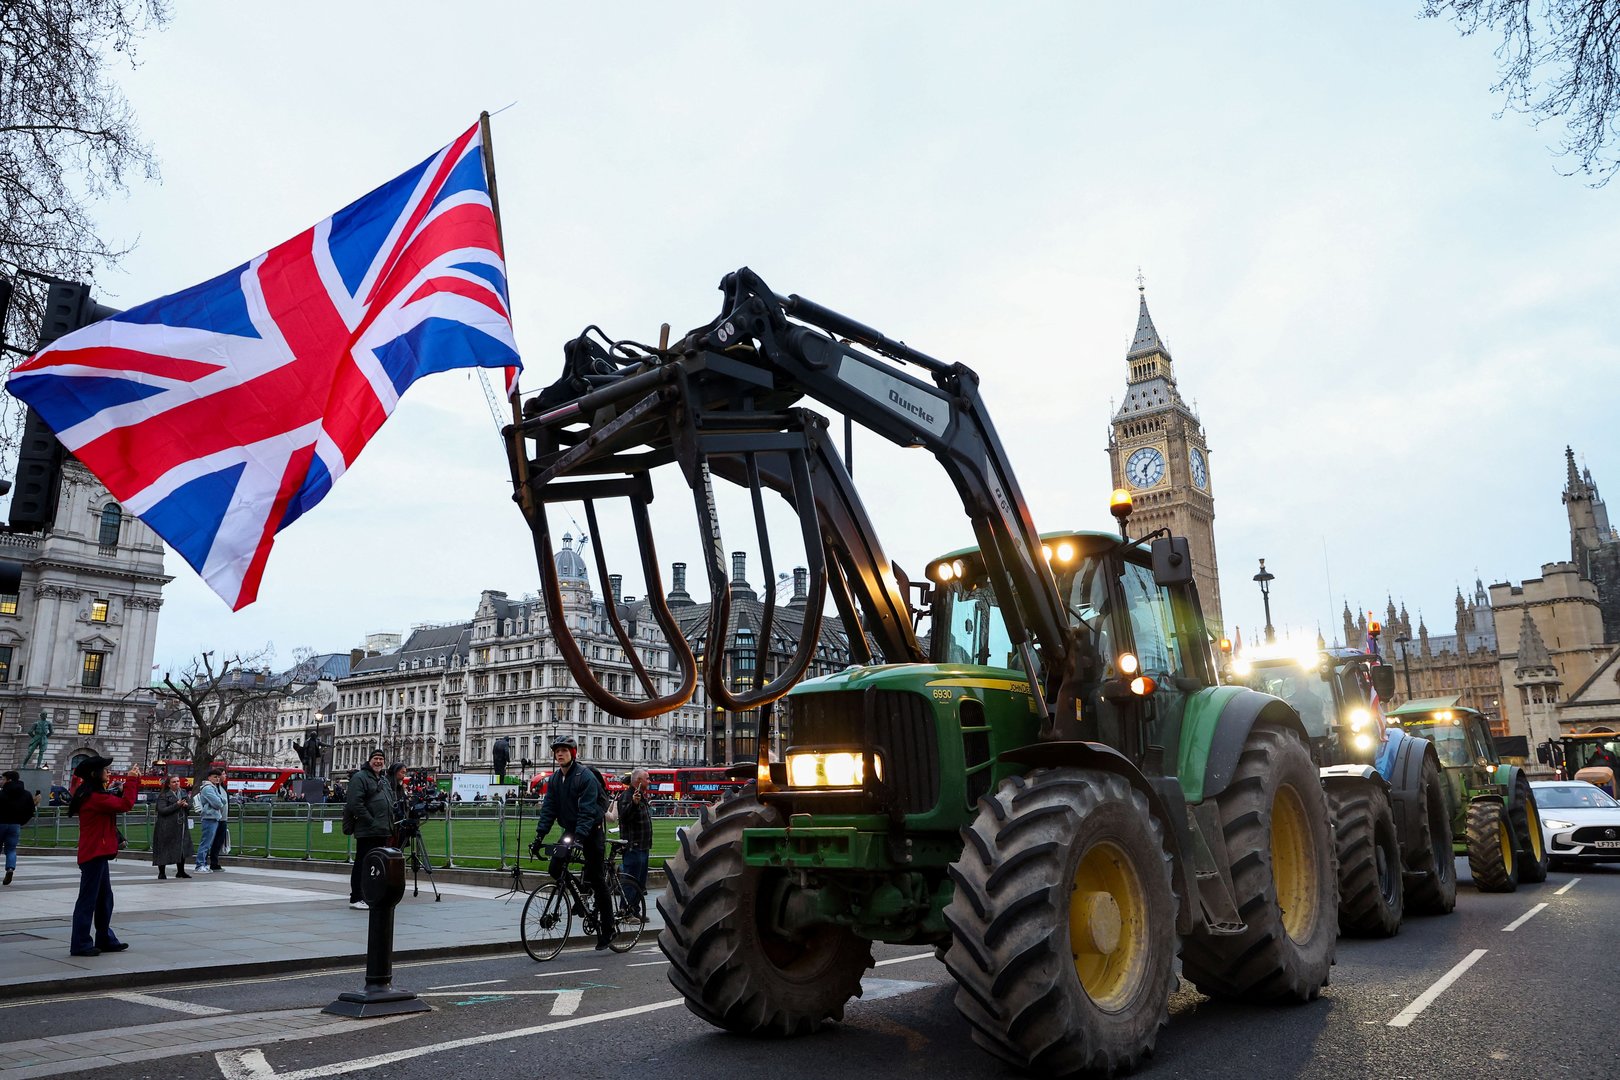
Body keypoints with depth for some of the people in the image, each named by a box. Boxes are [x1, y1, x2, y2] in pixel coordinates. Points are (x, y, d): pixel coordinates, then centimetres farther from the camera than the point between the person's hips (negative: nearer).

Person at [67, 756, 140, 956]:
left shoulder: (95, 795, 13)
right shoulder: (94, 797, -19)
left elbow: (120, 800, 16)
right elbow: (125, 804, -24)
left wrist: (134, 780, 7)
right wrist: (131, 780, -14)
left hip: (98, 854, 10)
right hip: (94, 854, -10)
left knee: (105, 898, 15)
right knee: (88, 899, -3)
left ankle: (105, 939, 23)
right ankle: (80, 944, 4)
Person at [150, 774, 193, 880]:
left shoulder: (183, 793, 11)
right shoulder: (163, 795, -8)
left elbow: (190, 806, 15)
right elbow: (162, 810, -18)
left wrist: (186, 805, -8)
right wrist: (176, 805, -24)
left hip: (181, 825, 6)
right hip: (166, 827, -6)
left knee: (183, 848, 9)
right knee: (164, 849, -1)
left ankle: (181, 871, 21)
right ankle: (162, 873, 11)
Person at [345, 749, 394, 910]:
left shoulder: (384, 780, 21)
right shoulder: (360, 777, -7)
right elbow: (355, 803, -17)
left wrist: (390, 823, 14)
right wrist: (371, 821, -17)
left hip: (383, 831, 9)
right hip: (367, 831, -9)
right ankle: (356, 898, 2)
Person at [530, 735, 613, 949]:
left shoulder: (586, 776, -18)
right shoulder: (554, 779, 4)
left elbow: (587, 811, -25)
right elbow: (548, 809, 1)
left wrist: (579, 838, -34)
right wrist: (539, 836, -10)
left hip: (591, 831, -6)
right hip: (570, 829, 6)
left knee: (596, 880, -3)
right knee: (555, 868, -13)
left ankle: (607, 929, 7)